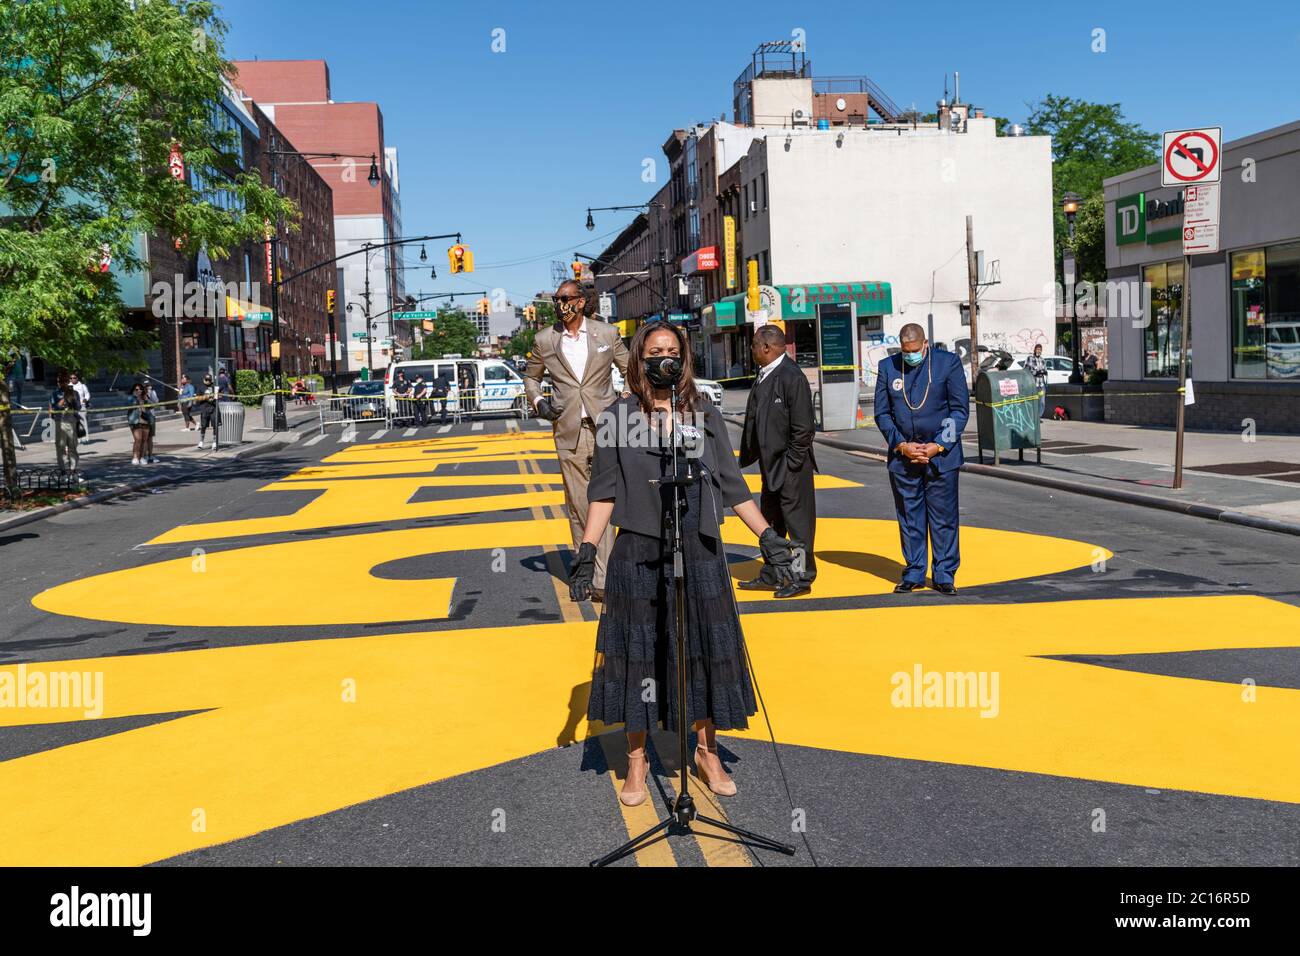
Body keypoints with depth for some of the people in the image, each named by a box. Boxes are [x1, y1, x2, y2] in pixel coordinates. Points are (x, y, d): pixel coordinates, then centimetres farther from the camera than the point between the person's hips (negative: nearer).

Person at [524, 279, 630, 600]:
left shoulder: (607, 333, 4)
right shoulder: (544, 339, 7)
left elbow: (629, 370, 15)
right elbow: (530, 377, 22)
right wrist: (538, 402, 3)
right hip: (568, 432, 2)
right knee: (577, 507, 7)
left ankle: (602, 580, -6)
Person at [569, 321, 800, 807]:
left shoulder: (705, 415, 5)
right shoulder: (618, 417, 0)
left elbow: (732, 486, 7)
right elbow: (604, 492, 0)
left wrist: (767, 537, 3)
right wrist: (587, 551, -7)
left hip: (698, 551, 2)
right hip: (638, 553, -2)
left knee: (704, 650, 9)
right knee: (640, 652, 6)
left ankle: (707, 752, 28)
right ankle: (637, 760, 22)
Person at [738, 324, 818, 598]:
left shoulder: (792, 377, -17)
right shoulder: (764, 376, 10)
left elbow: (803, 427, -19)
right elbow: (754, 420, 16)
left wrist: (791, 463, -17)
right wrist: (748, 455, 11)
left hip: (790, 465, -10)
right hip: (771, 465, 10)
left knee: (797, 520, 2)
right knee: (770, 521, 17)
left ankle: (803, 577, 13)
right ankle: (771, 576, 28)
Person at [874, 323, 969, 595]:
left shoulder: (949, 362, -1)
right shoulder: (887, 366, 4)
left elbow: (960, 409, -2)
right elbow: (882, 412, 5)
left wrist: (938, 446, -11)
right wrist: (901, 445, -8)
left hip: (941, 453, -2)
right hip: (902, 455, 2)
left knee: (943, 517, 2)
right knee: (909, 517, 7)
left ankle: (944, 575, 12)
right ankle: (914, 574, 17)